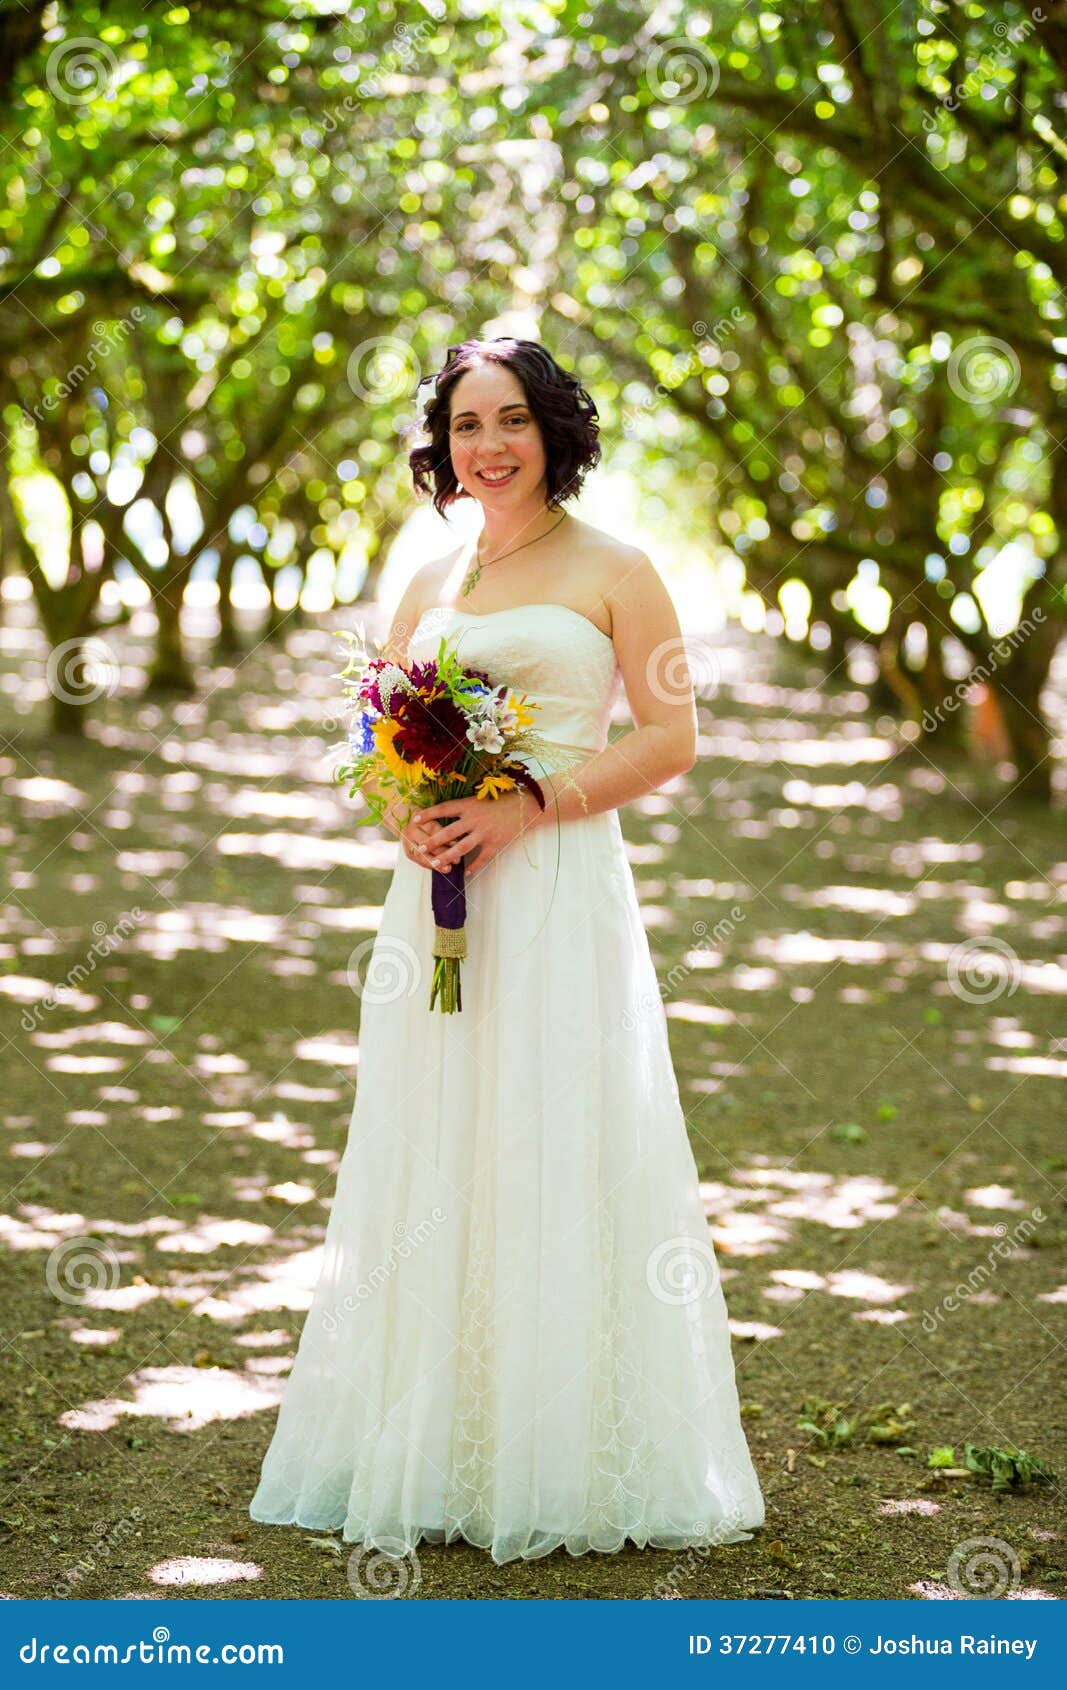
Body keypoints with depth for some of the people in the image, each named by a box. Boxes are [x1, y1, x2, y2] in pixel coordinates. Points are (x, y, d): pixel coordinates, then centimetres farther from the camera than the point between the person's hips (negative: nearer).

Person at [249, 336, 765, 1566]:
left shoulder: (612, 572, 2)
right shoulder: (429, 587, 15)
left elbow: (671, 739, -3)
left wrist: (527, 806, -13)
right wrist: (407, 814, -4)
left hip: (559, 886, -4)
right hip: (438, 893, 5)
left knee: (556, 1161, -4)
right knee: (430, 1168, 4)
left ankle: (565, 1462, 5)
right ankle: (433, 1454, 12)